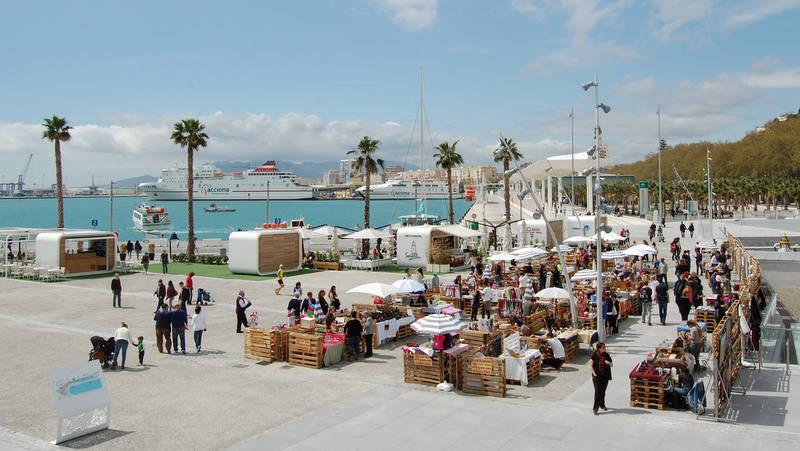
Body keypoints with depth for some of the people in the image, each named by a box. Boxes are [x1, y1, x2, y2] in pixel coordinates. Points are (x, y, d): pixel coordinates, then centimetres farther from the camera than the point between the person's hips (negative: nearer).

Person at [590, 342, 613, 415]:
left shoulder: (606, 355, -2)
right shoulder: (595, 355, -10)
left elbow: (612, 365, 4)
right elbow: (591, 365, -4)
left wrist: (608, 363, -18)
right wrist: (594, 373, -12)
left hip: (605, 376, 4)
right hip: (597, 376, -3)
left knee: (603, 391, 15)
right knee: (597, 392, -8)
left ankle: (602, 405, 35)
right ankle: (595, 408, -4)